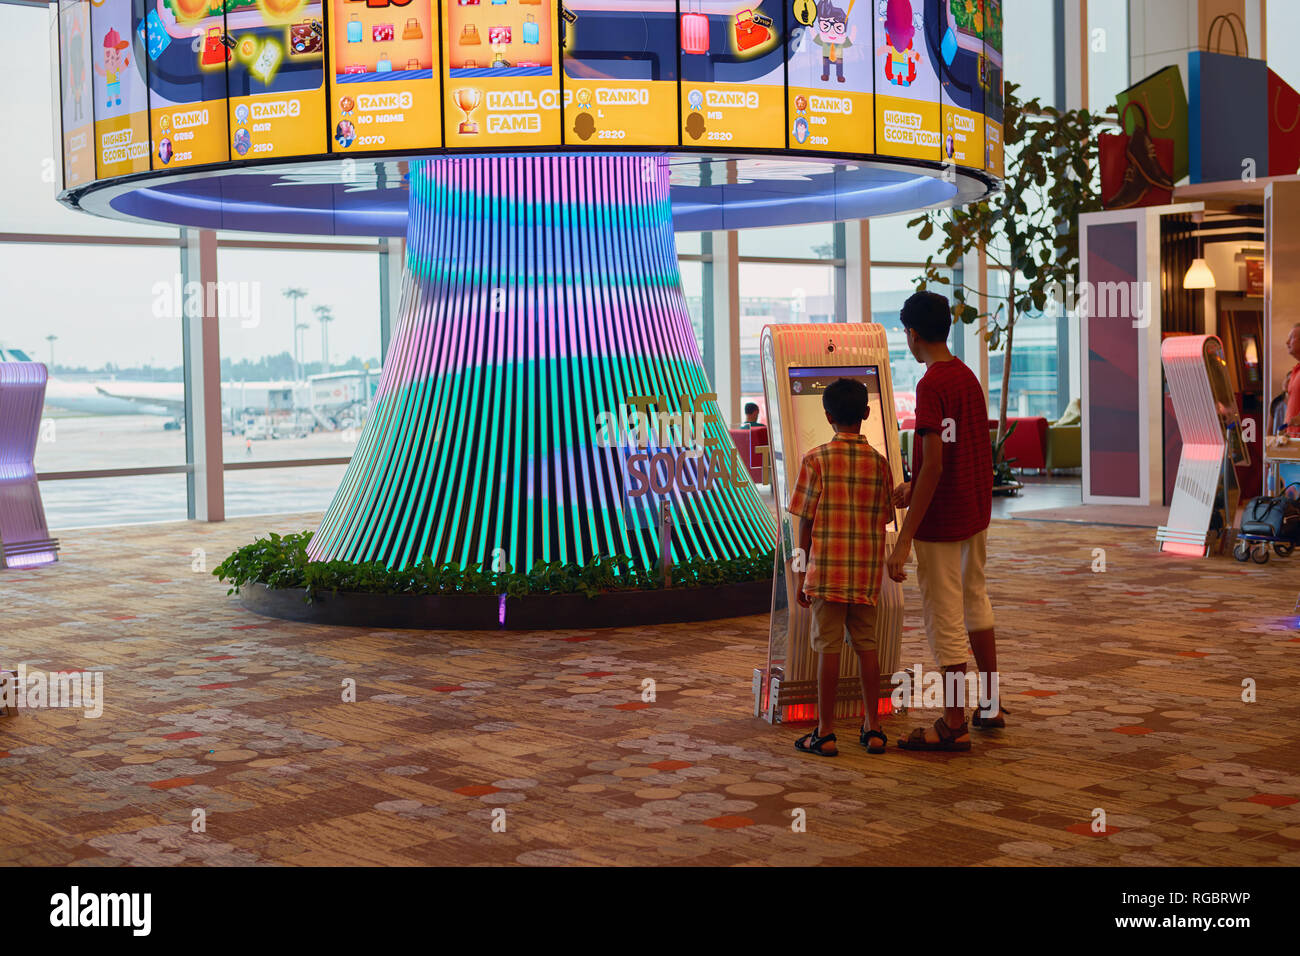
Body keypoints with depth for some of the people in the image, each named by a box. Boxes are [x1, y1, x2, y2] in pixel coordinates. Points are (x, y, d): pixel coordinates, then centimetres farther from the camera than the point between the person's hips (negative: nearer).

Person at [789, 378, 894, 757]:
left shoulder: (816, 460, -8)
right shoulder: (878, 462, 1)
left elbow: (806, 523, -6)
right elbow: (883, 521, 6)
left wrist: (800, 577, 2)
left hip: (827, 570, -3)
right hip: (867, 570, 3)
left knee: (828, 647, 1)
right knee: (866, 644, 12)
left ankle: (825, 733, 4)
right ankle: (873, 729, 16)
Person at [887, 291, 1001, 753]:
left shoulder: (931, 385, -20)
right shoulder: (968, 376, 8)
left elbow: (933, 465, -26)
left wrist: (905, 537, -25)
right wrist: (913, 488, 23)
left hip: (941, 520, -9)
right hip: (976, 509, 9)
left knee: (944, 617, -1)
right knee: (975, 598, 23)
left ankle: (954, 726, 6)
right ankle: (990, 705, 32)